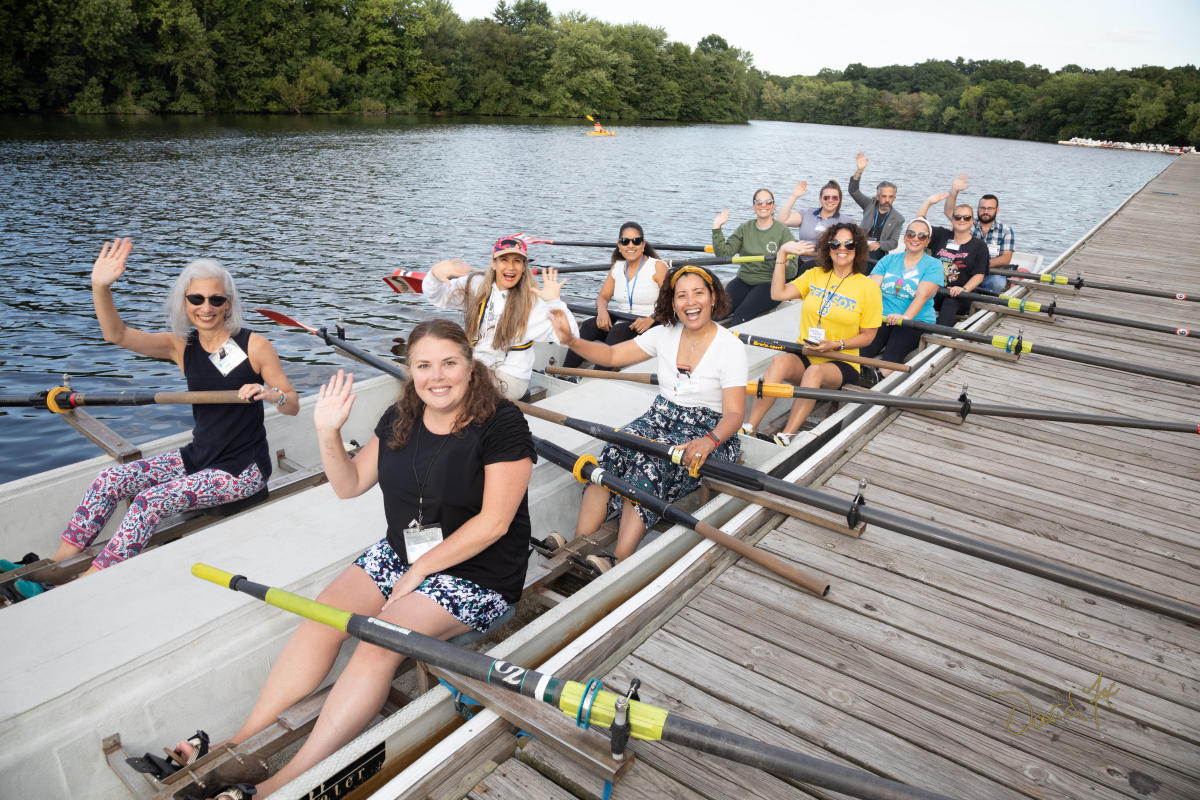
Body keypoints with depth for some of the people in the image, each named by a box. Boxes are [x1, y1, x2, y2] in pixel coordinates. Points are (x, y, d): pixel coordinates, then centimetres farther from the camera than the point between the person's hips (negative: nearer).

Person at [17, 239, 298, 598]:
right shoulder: (180, 346, 2)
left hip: (244, 469, -6)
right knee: (110, 480, -9)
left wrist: (271, 394, -30)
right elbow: (116, 334, -13)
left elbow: (293, 405, -7)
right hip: (198, 456, 6)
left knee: (153, 500, -22)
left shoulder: (253, 345, -10)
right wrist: (100, 287, -30)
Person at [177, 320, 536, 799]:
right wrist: (328, 434, -6)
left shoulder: (501, 424, -15)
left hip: (476, 572, -6)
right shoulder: (401, 418, 4)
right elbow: (349, 485, 12)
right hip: (400, 554, 6)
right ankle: (238, 747, -8)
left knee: (379, 643, -25)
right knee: (321, 620, -15)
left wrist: (418, 571, -15)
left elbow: (494, 522, -18)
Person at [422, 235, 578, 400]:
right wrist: (435, 272, -20)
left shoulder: (533, 298, -8)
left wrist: (554, 302, -29)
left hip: (510, 378, -5)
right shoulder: (477, 285, 4)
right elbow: (436, 295, 2)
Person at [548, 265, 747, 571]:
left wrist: (709, 441, -36)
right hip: (661, 418, 5)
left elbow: (734, 414, -15)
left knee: (650, 463, -34)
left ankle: (619, 562, -41)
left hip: (709, 432, -5)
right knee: (614, 452, -26)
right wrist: (571, 340, -6)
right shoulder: (665, 334, 7)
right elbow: (612, 355, 10)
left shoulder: (731, 347, -9)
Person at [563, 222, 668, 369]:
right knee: (588, 326, -21)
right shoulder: (617, 267, 13)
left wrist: (651, 320, -27)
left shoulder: (658, 267, -4)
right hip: (620, 321, 5)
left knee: (618, 331, -34)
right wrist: (602, 310, -12)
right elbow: (603, 296, 13)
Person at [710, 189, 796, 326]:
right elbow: (723, 254, 1)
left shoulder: (783, 231, 0)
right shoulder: (745, 228, 11)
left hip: (769, 284, -6)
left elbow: (792, 271, -4)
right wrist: (717, 228, -6)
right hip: (743, 280, 6)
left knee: (742, 315, -31)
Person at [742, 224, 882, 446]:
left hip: (841, 363, -2)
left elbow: (868, 335, 3)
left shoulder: (868, 287, 3)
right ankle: (748, 428, -39)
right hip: (804, 356, 2)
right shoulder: (815, 275, 12)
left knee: (815, 371, -37)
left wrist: (836, 345, -14)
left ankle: (786, 436, -45)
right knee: (779, 362, -32)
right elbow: (778, 293, -1)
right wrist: (782, 254, -2)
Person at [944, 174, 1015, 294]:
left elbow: (1006, 259, -1)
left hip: (991, 274, 0)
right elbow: (948, 211, -3)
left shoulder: (1006, 231, 8)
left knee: (998, 282, -37)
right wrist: (954, 191, -19)